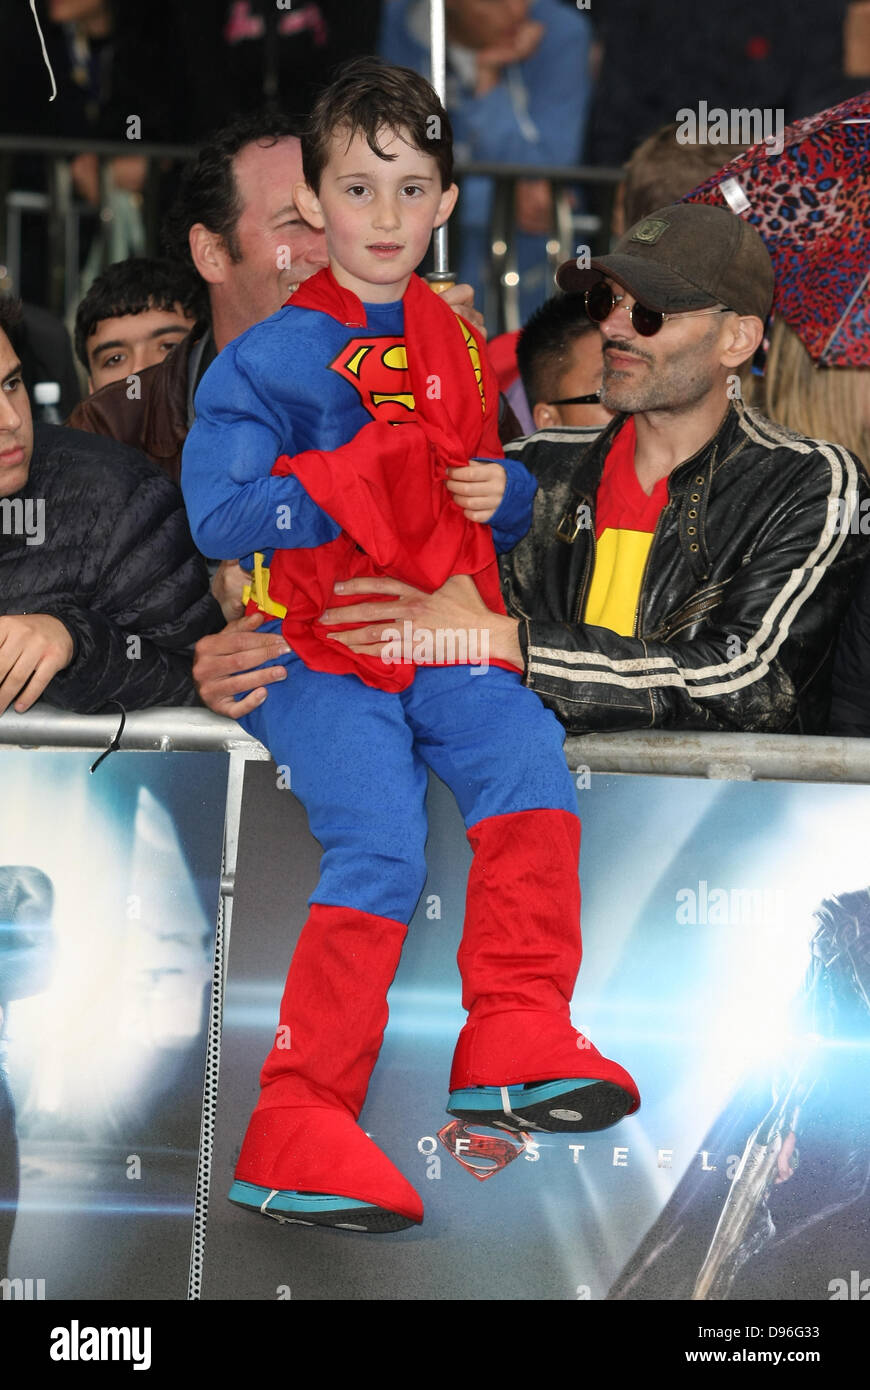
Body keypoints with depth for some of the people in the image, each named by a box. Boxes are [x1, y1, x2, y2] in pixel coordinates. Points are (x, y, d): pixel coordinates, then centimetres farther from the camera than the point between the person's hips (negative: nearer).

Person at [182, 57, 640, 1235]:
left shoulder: (456, 344, 16)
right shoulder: (270, 356, -2)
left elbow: (499, 504, 25)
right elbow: (217, 513, -12)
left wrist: (500, 490, 0)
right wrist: (360, 480, -15)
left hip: (446, 640, 5)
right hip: (318, 653, -5)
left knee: (530, 763, -23)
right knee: (380, 845, -24)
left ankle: (516, 1046, -18)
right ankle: (296, 1128, -23)